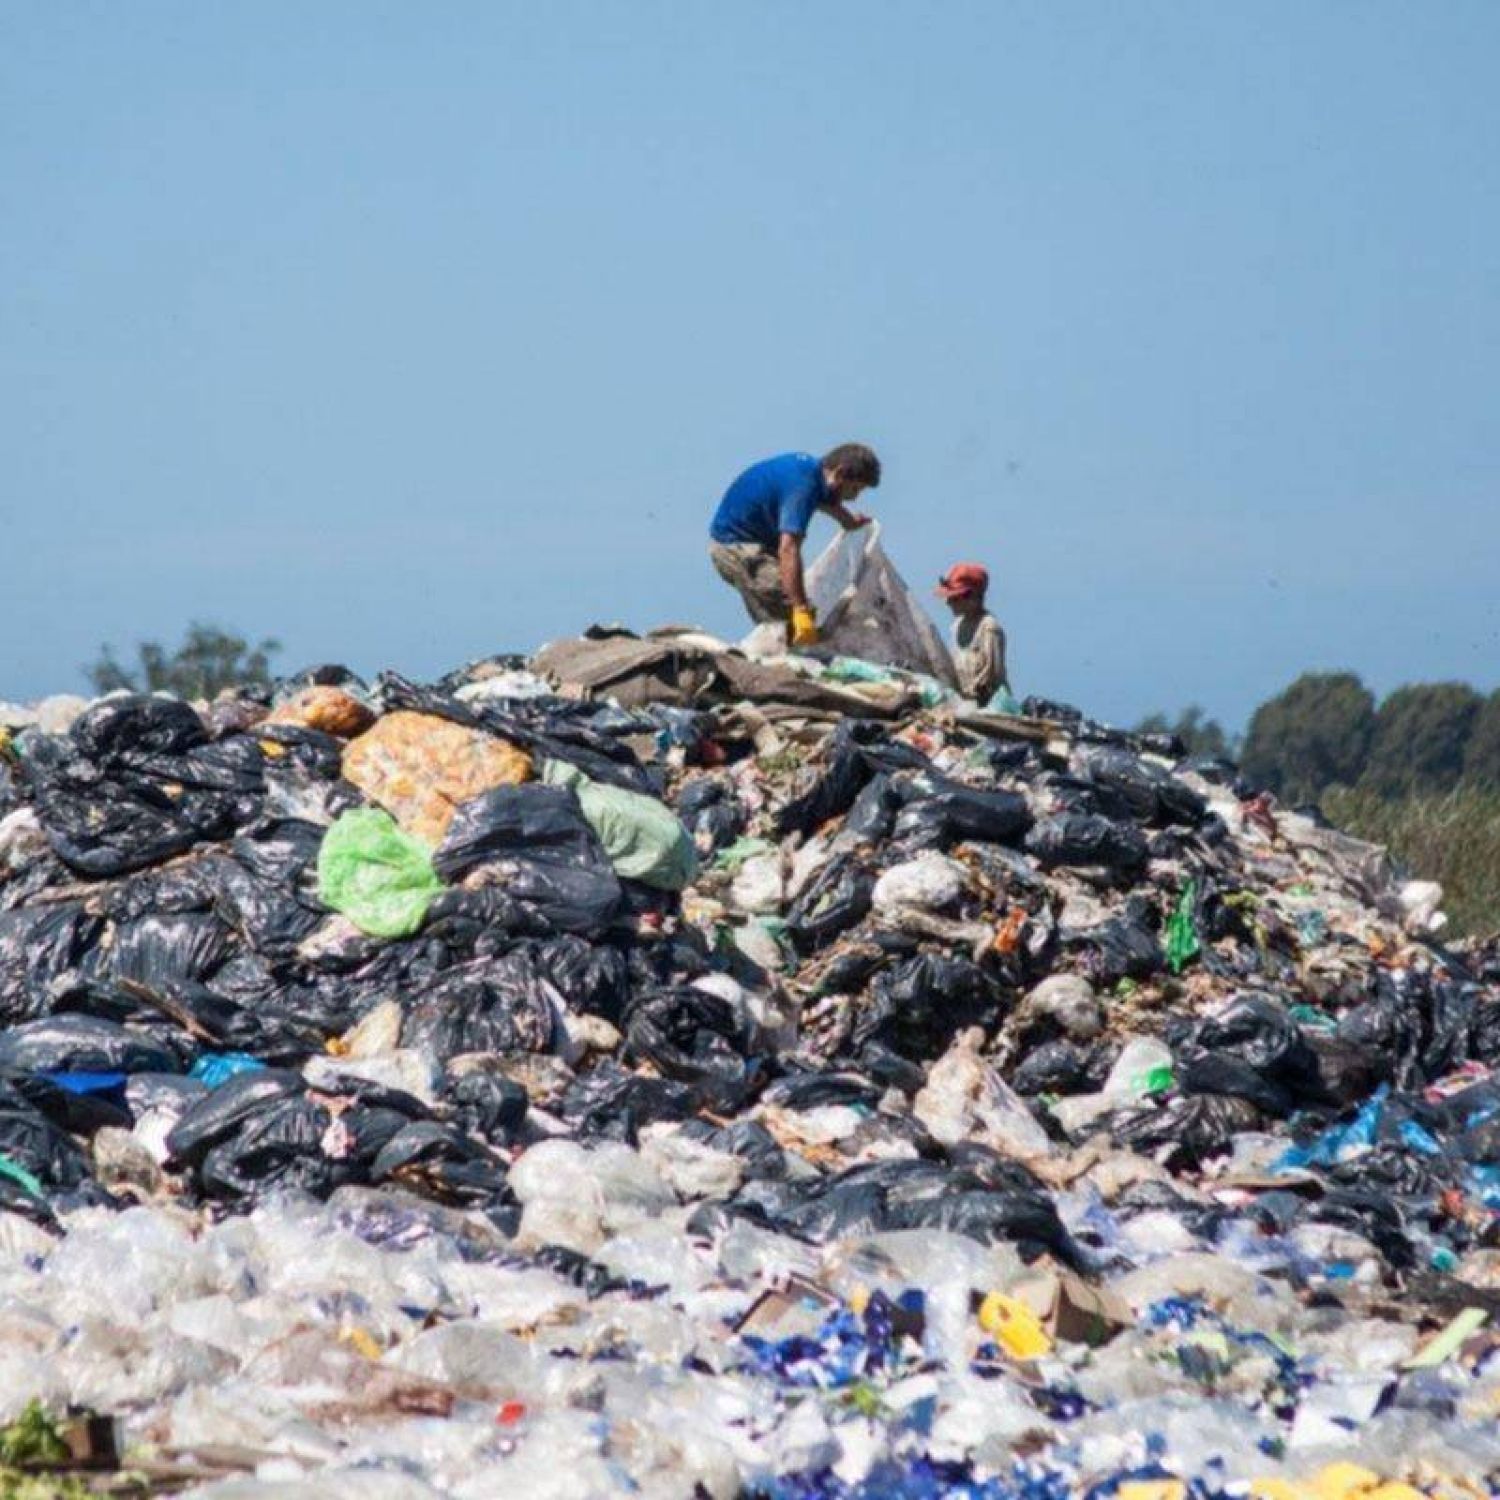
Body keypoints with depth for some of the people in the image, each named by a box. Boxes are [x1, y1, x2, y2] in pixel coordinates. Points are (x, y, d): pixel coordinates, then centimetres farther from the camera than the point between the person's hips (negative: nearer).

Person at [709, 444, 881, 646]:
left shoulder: (810, 465, 4)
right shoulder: (801, 486, -27)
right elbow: (788, 550, -39)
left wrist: (849, 520, 51)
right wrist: (801, 610, -44)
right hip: (737, 545, -11)